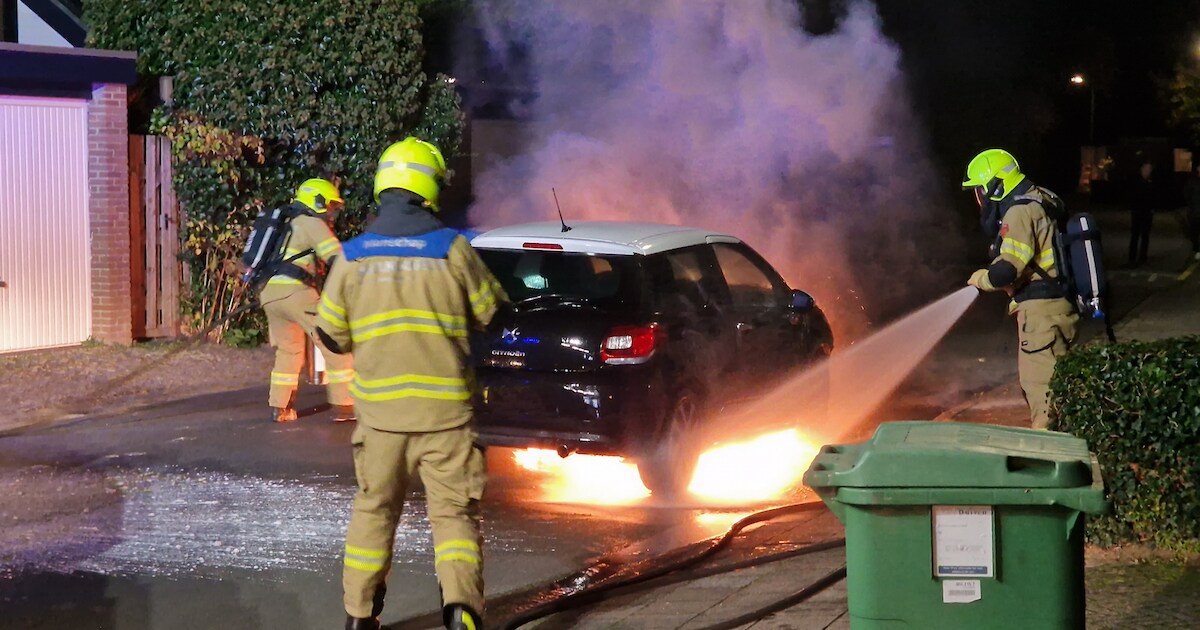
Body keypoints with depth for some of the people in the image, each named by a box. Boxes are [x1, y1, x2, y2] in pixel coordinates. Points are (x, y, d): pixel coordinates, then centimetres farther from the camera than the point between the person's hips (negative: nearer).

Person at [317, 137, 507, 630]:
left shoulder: (353, 256, -1)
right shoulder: (451, 248, -8)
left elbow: (332, 335, 7)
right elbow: (492, 313, 3)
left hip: (380, 408, 2)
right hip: (444, 408, -2)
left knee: (374, 509, 16)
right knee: (453, 512, 4)